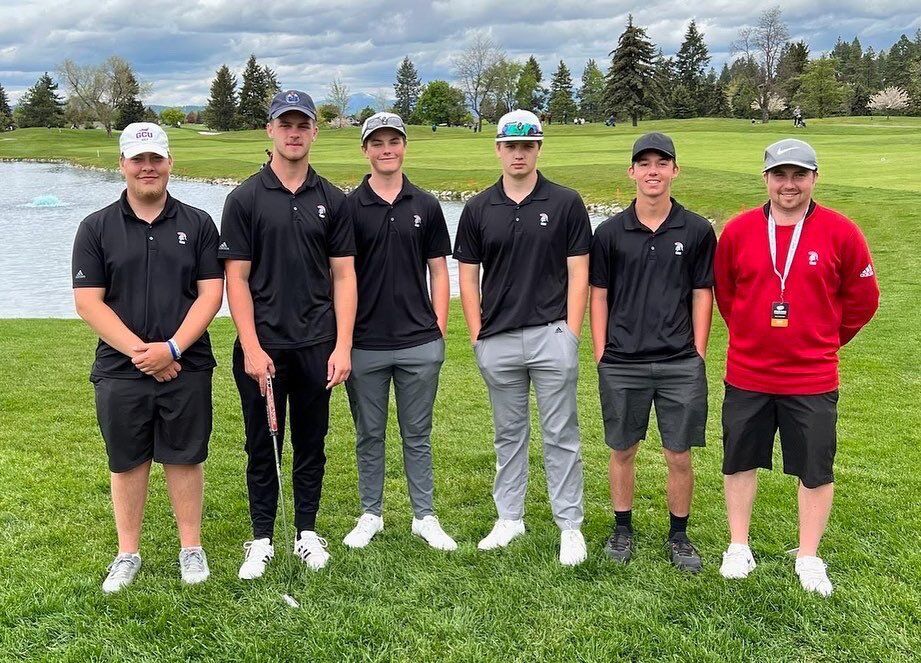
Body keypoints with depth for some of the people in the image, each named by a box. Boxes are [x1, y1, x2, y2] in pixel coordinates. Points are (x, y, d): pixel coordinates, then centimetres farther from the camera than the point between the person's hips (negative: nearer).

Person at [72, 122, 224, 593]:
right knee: (126, 463, 10)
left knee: (184, 458, 8)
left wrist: (171, 349, -14)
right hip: (119, 371, 1)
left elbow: (210, 293, -2)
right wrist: (140, 351, -13)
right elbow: (88, 302, -3)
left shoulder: (197, 224, 4)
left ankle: (191, 548, 23)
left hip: (186, 368, 0)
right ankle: (128, 553, 25)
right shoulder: (96, 228, 3)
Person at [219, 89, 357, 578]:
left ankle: (307, 532, 26)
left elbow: (343, 276, 3)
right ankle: (261, 539, 21)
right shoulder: (245, 198, -1)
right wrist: (252, 348, -12)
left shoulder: (332, 200, 5)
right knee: (263, 446, 8)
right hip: (261, 347, -2)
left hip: (317, 345, 2)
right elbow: (236, 278, -4)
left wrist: (343, 346, -5)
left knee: (310, 443, 11)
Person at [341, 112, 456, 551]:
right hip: (365, 345, -1)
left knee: (417, 435, 10)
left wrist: (439, 326, 1)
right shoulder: (349, 207, 0)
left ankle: (424, 517, 21)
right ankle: (370, 515, 25)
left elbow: (438, 271, 8)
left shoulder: (425, 206, 6)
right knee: (369, 435, 11)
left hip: (420, 344, 1)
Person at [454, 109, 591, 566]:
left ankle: (570, 526, 12)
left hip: (551, 335, -3)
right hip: (497, 341, 3)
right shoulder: (478, 209, 6)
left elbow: (578, 272, -1)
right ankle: (509, 518, 26)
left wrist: (571, 334, -7)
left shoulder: (565, 203, 0)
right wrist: (477, 335, 1)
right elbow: (468, 277, 8)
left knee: (561, 435, 3)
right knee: (508, 434, 14)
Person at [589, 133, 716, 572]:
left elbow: (702, 295, 5)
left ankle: (678, 536, 23)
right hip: (621, 364, 1)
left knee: (679, 457, 5)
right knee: (622, 452, 11)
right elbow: (599, 296, 6)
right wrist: (601, 355, 1)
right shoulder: (610, 232, 3)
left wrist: (698, 355, 0)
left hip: (680, 364, 0)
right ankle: (622, 530, 28)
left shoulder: (696, 231, 2)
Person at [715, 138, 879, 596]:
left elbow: (862, 297, 5)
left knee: (815, 469, 8)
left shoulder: (840, 232, -6)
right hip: (747, 374, 2)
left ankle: (808, 558, 25)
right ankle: (738, 548, 29)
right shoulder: (738, 231, -2)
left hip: (812, 378, -1)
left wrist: (825, 338, 8)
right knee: (739, 462, 12)